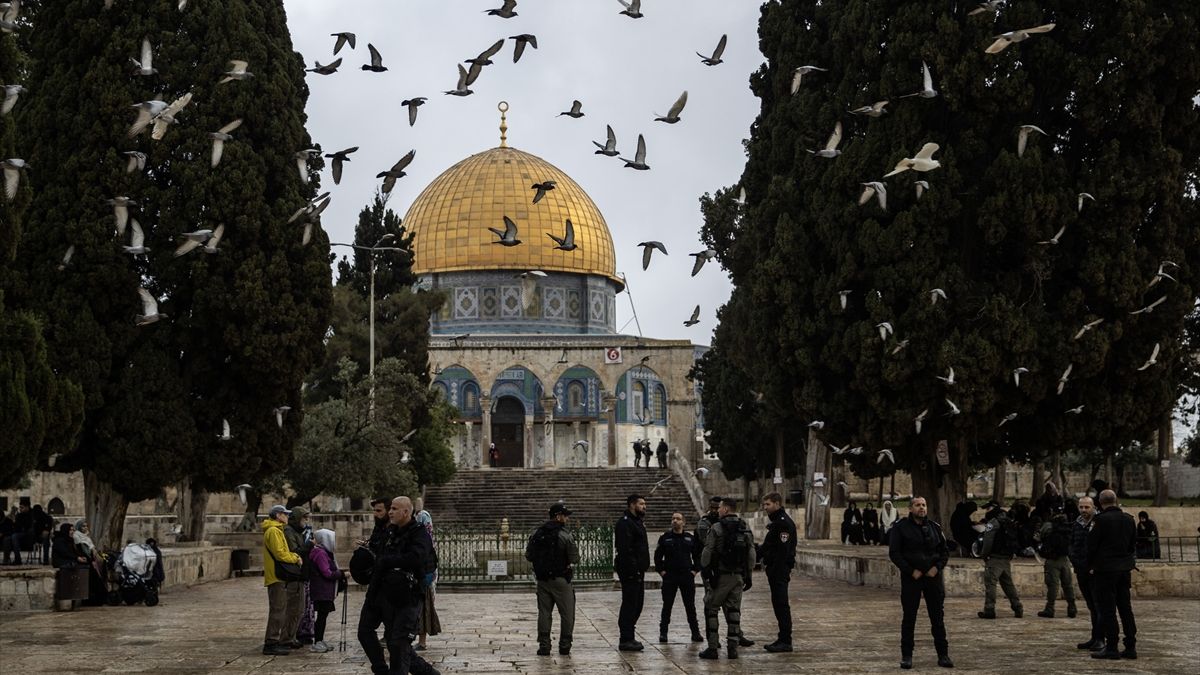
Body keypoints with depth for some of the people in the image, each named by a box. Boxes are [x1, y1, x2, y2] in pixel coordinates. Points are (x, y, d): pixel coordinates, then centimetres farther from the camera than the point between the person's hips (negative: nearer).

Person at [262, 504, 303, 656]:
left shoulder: (277, 530, 21)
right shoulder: (273, 531, -13)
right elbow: (279, 553, -19)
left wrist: (294, 557, 8)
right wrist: (295, 558, -7)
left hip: (279, 577, 11)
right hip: (276, 576, -11)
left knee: (280, 611, 14)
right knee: (278, 610, -10)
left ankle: (275, 641, 19)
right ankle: (271, 644, -10)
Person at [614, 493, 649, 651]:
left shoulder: (636, 522, 20)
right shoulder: (625, 523, -15)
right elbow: (625, 549, -23)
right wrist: (633, 569, -26)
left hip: (638, 571, 11)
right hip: (631, 572, -11)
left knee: (636, 604, 14)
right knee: (630, 604, -8)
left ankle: (628, 638, 21)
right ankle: (626, 640, -5)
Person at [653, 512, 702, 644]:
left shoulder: (690, 538, 7)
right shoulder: (665, 538, 3)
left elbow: (697, 555, 13)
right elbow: (657, 556, 6)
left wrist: (695, 570, 3)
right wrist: (661, 571, -3)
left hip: (687, 576, 1)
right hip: (669, 577, -1)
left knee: (690, 606, 4)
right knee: (667, 605, 2)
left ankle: (695, 632, 10)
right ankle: (663, 632, 9)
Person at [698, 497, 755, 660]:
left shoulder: (717, 528, -9)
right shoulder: (746, 530, 8)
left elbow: (707, 553, -12)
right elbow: (751, 555, 7)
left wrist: (706, 572, -3)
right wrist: (749, 577, 11)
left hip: (721, 576, -5)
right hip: (738, 577, 5)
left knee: (711, 609, 4)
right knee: (734, 611, 10)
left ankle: (713, 647, -1)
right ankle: (732, 648, 6)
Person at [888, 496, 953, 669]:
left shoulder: (934, 527, 9)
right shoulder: (901, 527, -2)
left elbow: (945, 551, 12)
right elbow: (894, 553, -6)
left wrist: (937, 567, -5)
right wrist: (911, 571, -13)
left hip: (933, 577, 3)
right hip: (911, 578, -3)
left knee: (938, 617, 5)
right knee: (909, 618, 2)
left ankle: (943, 655, 11)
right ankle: (906, 656, 9)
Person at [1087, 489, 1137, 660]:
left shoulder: (1101, 519, -13)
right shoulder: (1128, 519, 7)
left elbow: (1092, 544, -10)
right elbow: (1134, 543, 13)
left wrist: (1090, 566, 1)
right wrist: (1130, 562, 18)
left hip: (1105, 569, -6)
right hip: (1124, 569, 6)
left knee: (1107, 609, -2)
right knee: (1125, 608, 12)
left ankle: (1111, 648, -3)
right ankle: (1130, 647, 13)